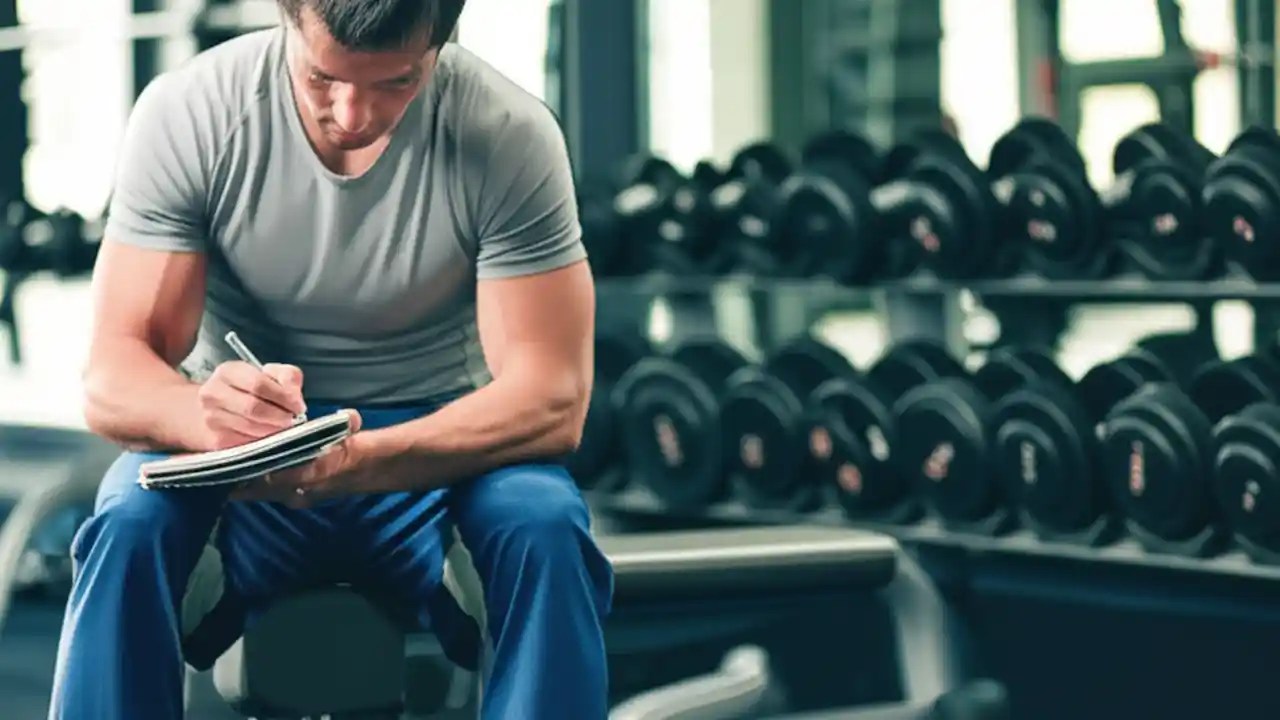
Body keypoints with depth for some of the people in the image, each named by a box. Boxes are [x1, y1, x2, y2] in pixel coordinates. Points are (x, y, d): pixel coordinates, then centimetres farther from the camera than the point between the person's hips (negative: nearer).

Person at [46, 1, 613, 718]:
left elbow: (553, 400, -19)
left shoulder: (511, 135, -16)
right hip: (238, 455, 0)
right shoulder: (185, 114, -15)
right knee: (130, 526, -32)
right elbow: (112, 379, -16)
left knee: (547, 529, -32)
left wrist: (358, 460, -37)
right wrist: (202, 414, -42)